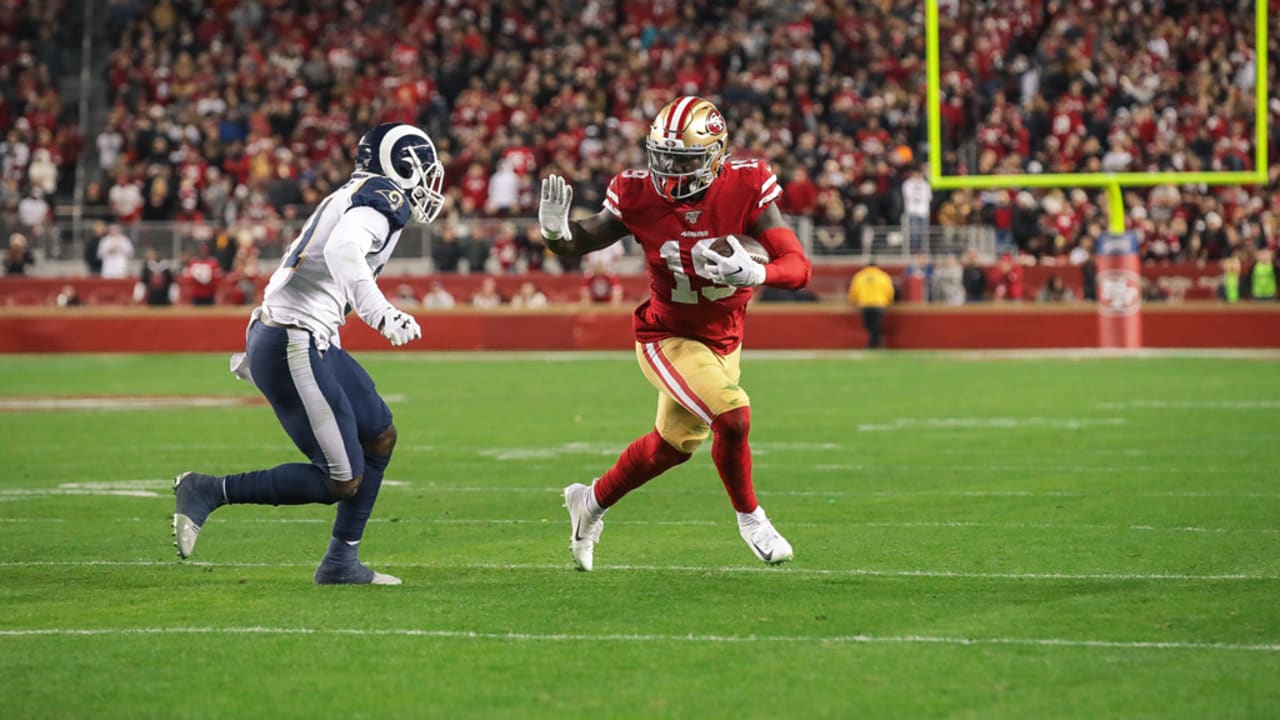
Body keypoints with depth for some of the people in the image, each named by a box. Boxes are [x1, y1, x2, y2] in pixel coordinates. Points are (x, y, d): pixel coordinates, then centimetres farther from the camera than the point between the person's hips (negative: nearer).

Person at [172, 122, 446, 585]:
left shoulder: (350, 198, 21)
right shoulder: (384, 199, -8)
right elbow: (342, 249, -28)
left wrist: (261, 347, 32)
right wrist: (379, 313, -34)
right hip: (296, 343, -11)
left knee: (380, 436, 19)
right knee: (342, 481, -7)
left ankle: (341, 563, 21)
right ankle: (209, 491, -5)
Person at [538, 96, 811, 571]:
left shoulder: (744, 189, -21)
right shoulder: (639, 195, -20)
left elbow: (798, 267, -23)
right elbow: (582, 241, -3)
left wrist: (753, 274, -44)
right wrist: (555, 232, -27)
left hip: (723, 340, 4)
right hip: (668, 338, -4)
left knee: (674, 443, 20)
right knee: (733, 416, -24)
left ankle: (592, 501, 45)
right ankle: (749, 516, 3)